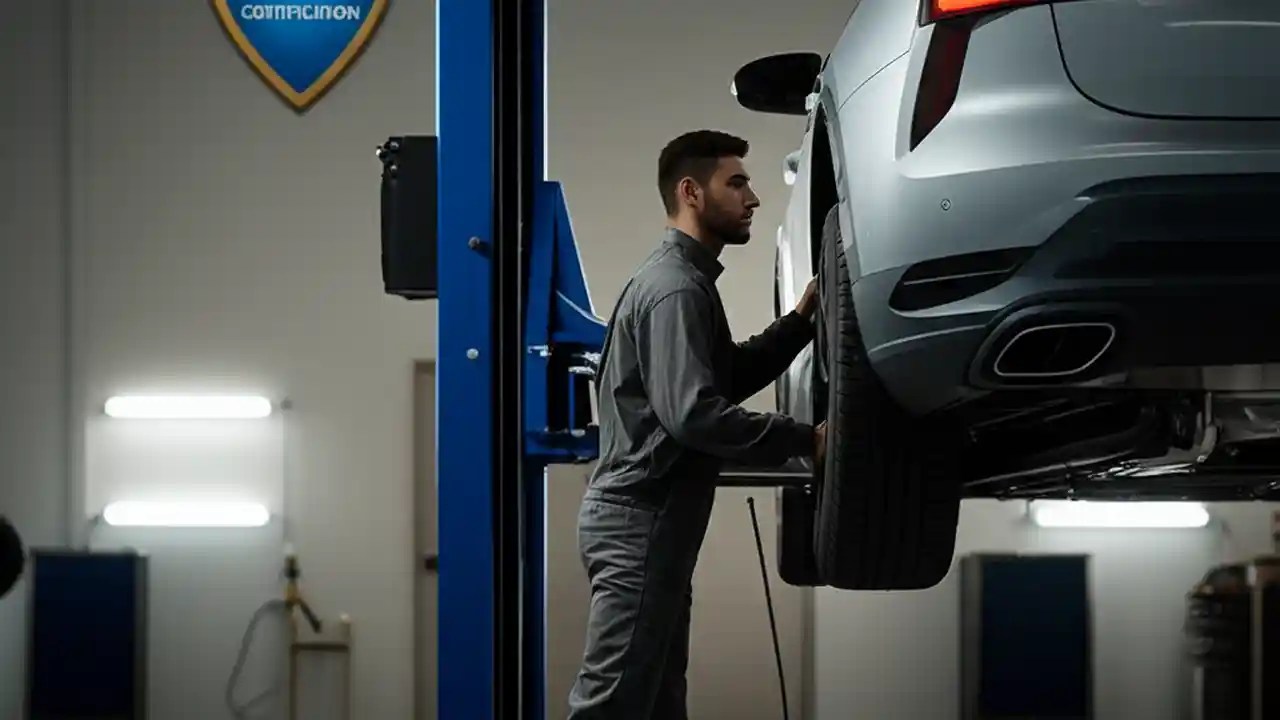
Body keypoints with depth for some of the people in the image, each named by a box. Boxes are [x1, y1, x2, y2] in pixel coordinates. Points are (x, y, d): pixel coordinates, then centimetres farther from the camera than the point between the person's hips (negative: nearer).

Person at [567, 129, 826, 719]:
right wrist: (806, 439, -21)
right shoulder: (677, 288, -16)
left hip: (648, 520, 11)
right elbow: (693, 412, -25)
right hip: (639, 521, -11)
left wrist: (802, 318, 12)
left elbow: (729, 377, 23)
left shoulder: (686, 279, 19)